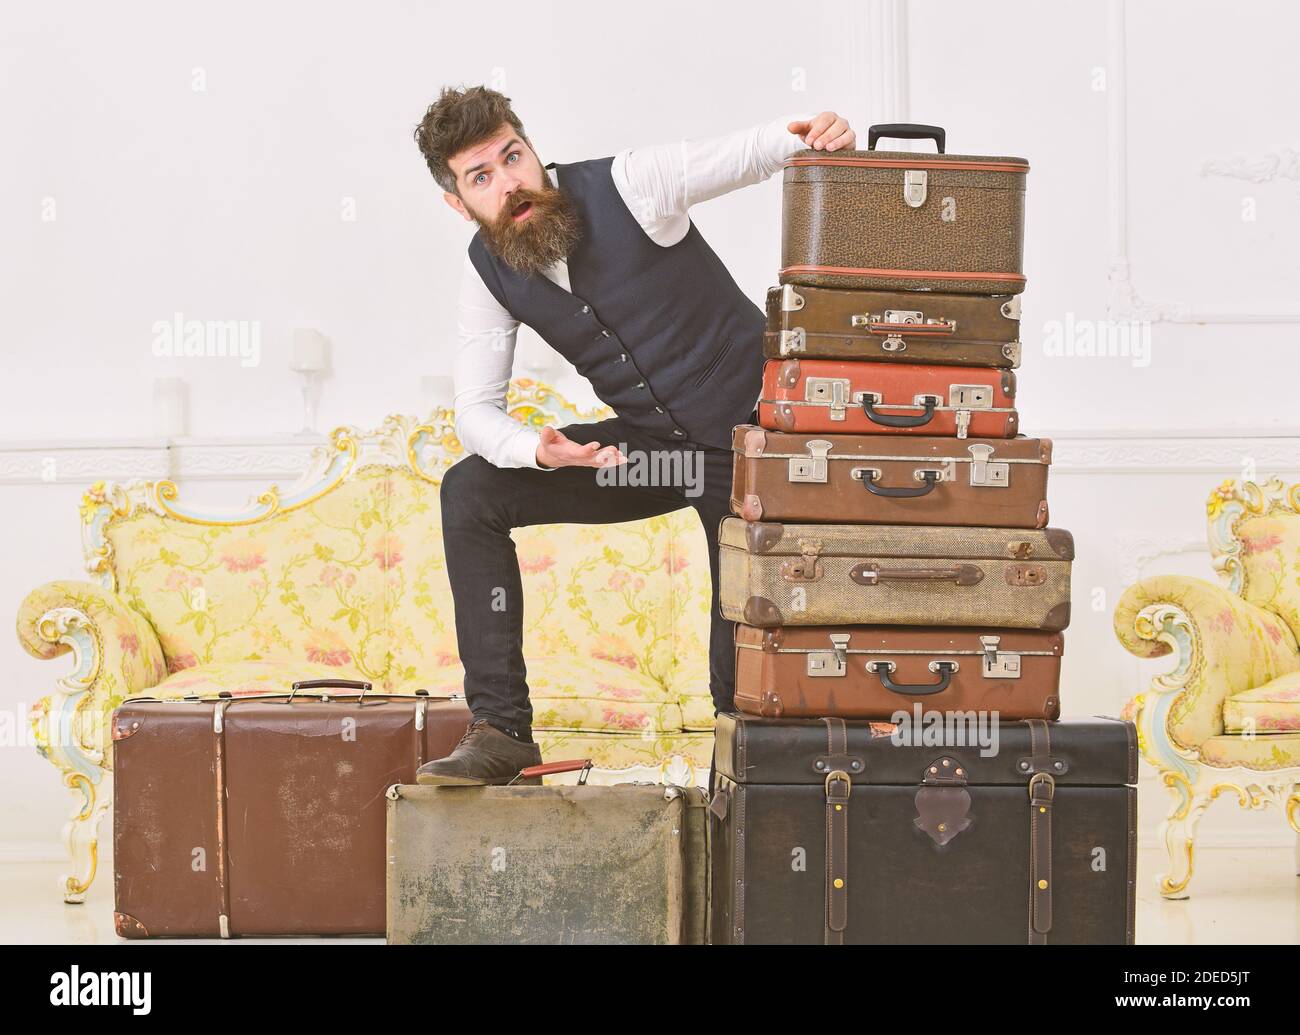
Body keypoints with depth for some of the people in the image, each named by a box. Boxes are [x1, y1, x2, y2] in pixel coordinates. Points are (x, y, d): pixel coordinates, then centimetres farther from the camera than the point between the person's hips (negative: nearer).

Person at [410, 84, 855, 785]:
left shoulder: (627, 186, -20)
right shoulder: (487, 270, -6)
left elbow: (756, 152, -16)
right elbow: (475, 410, -5)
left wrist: (815, 131, -40)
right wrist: (538, 452, -27)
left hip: (746, 433, -4)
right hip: (650, 445, 5)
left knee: (748, 649, -7)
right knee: (471, 491, -11)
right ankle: (500, 731, -9)